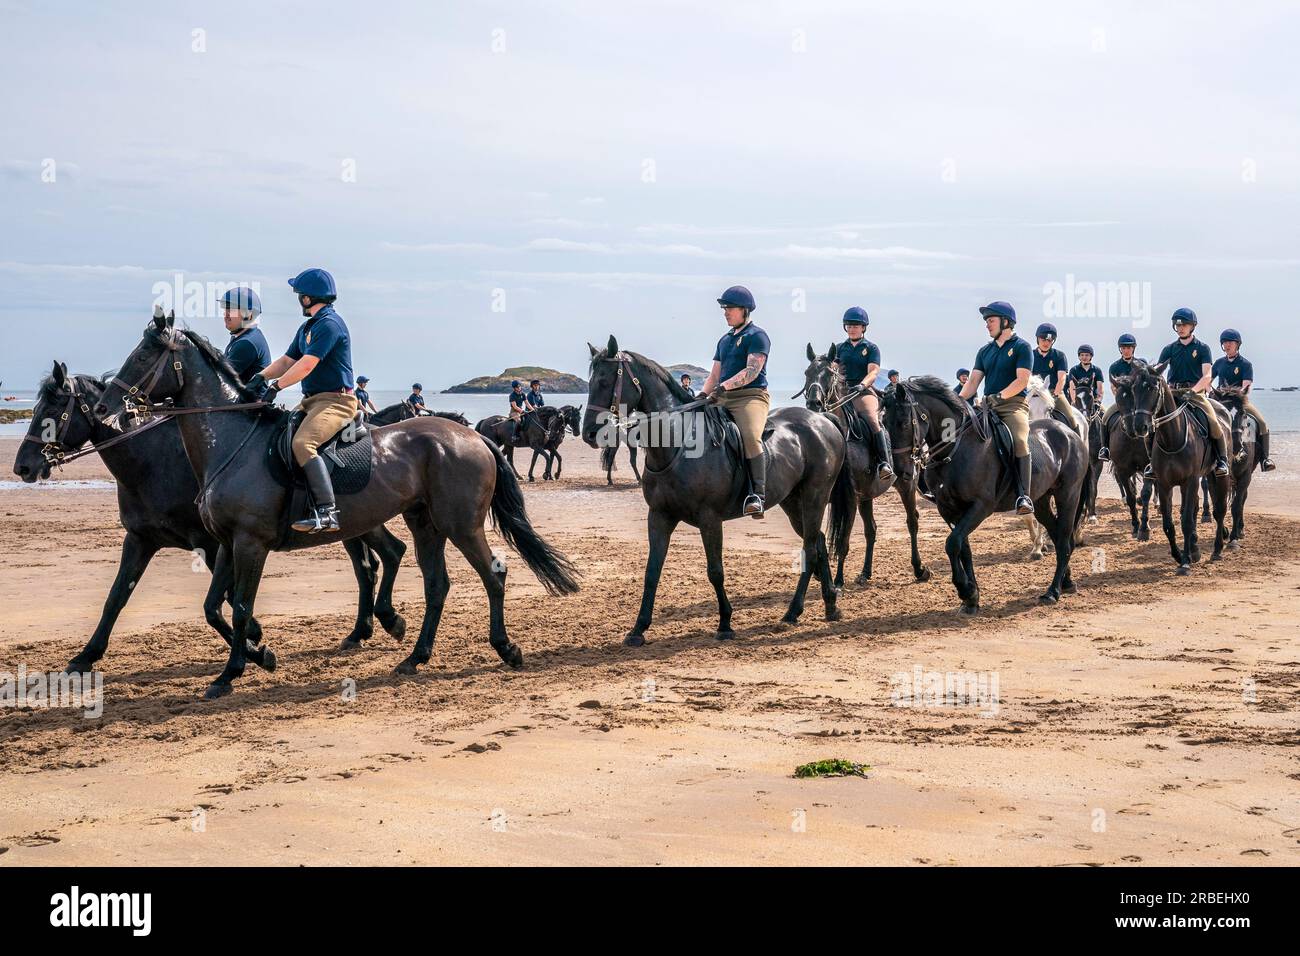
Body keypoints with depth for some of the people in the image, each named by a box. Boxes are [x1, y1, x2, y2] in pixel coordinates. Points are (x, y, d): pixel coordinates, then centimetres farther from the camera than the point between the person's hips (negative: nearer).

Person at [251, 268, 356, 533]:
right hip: (312, 400, 11)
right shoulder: (307, 327, 20)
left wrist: (276, 385, -16)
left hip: (335, 400, -11)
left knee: (302, 443, -31)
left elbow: (307, 365, -20)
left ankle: (327, 511, -38)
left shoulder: (330, 324, -13)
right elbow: (287, 361, 22)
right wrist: (260, 377, 7)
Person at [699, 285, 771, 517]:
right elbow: (714, 375, 24)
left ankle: (757, 494, -36)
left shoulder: (757, 336, -1)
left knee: (750, 436, -34)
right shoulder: (725, 340, 24)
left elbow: (752, 371, -14)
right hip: (723, 400, 9)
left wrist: (725, 386, -24)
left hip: (751, 396, -9)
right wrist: (702, 394, 5)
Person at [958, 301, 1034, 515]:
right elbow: (973, 381, 12)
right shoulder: (985, 351, 20)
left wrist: (1000, 396, -22)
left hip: (1014, 403, -7)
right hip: (988, 405, 7)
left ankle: (1024, 496, -35)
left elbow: (1022, 380, -9)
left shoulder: (1021, 347, 1)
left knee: (1019, 441, -30)